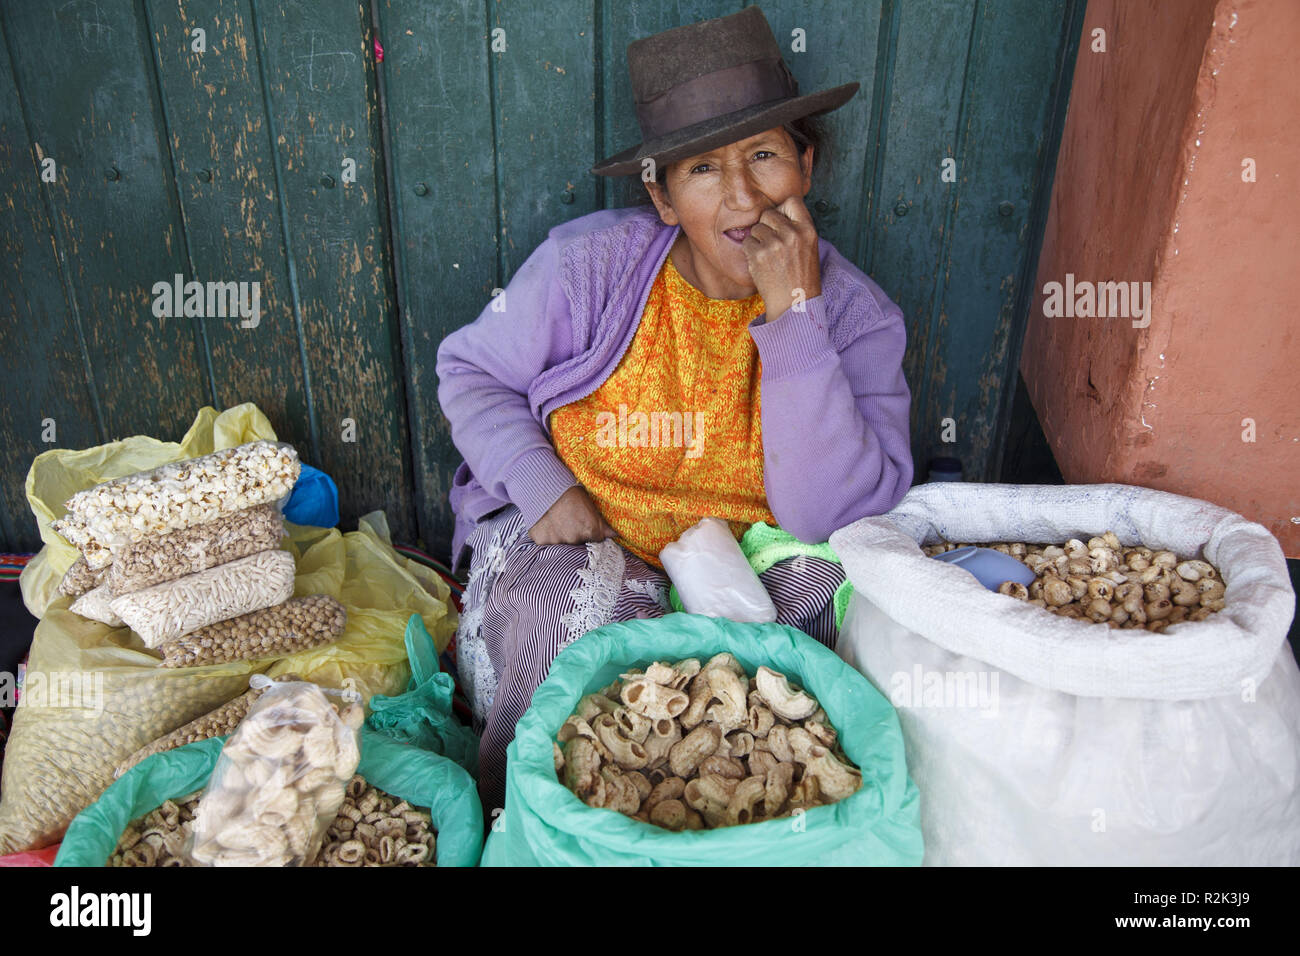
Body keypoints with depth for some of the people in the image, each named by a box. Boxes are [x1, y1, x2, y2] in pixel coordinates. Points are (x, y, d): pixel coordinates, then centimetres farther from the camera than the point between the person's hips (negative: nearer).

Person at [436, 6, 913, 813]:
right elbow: (471, 371, 2)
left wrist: (794, 319, -27)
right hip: (571, 540, -1)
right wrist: (543, 486, -16)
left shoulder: (856, 315, -9)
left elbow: (837, 519, -21)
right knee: (594, 640, -33)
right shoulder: (588, 264, -11)